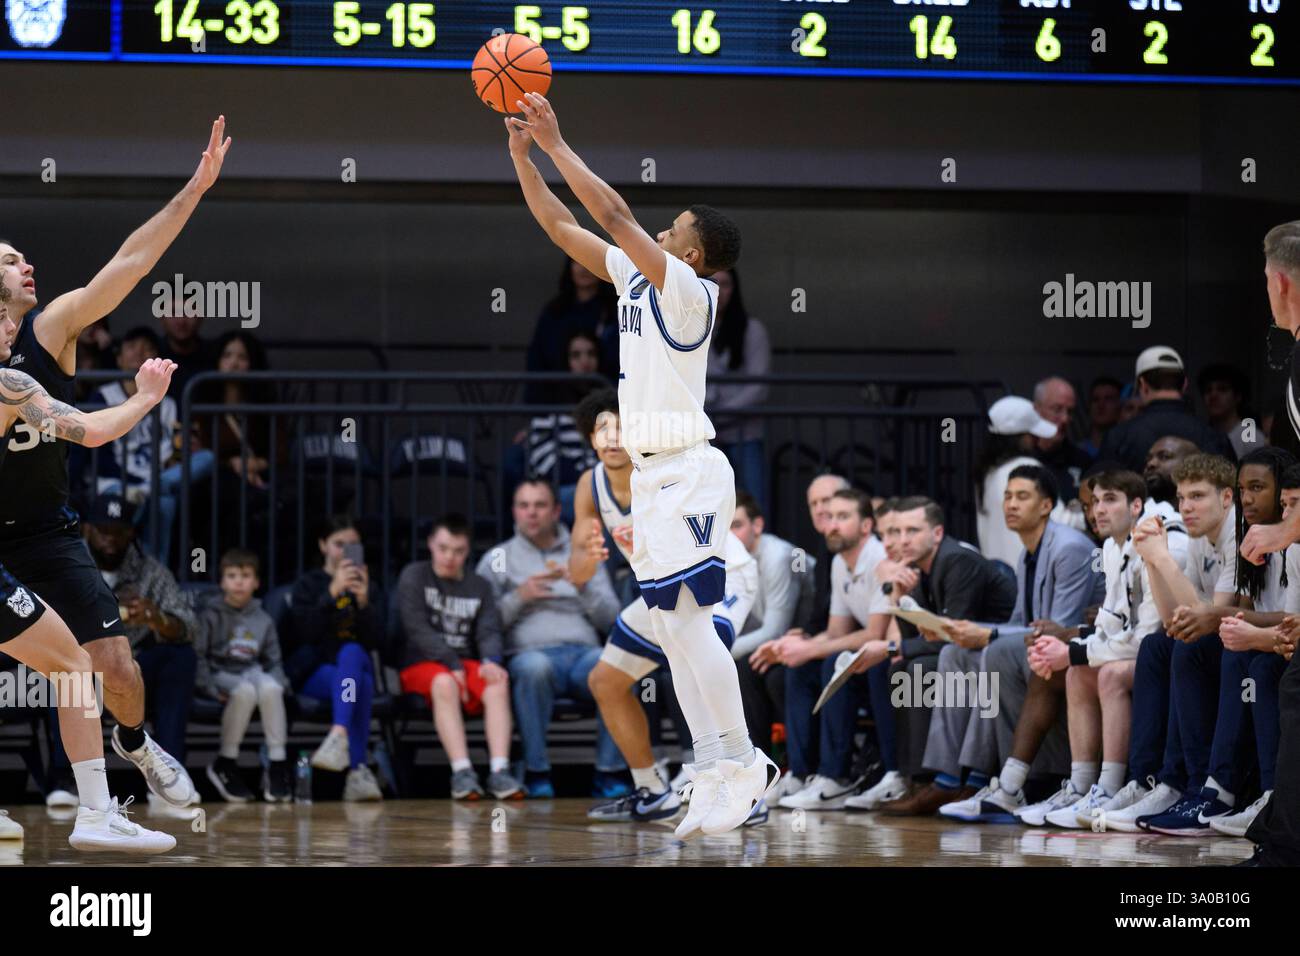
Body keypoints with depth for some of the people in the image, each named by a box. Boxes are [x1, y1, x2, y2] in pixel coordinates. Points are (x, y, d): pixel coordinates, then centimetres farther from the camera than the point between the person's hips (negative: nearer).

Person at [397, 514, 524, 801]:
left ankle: (499, 771, -42)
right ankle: (462, 772, -47)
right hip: (421, 665, -3)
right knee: (445, 684, -38)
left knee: (498, 685, -30)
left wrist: (491, 661, -18)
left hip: (467, 663, 3)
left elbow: (489, 631, 6)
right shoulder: (414, 576, 6)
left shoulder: (479, 586, 18)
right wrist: (452, 665, -18)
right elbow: (418, 629, -7)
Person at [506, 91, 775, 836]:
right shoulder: (636, 278, 13)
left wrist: (557, 144, -15)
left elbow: (615, 213, -19)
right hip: (654, 473, 9)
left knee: (690, 621, -12)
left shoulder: (688, 291, -10)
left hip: (688, 473, -9)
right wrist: (523, 153, 9)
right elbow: (561, 226, 17)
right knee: (673, 629, 7)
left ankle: (745, 764, -8)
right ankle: (716, 771, 8)